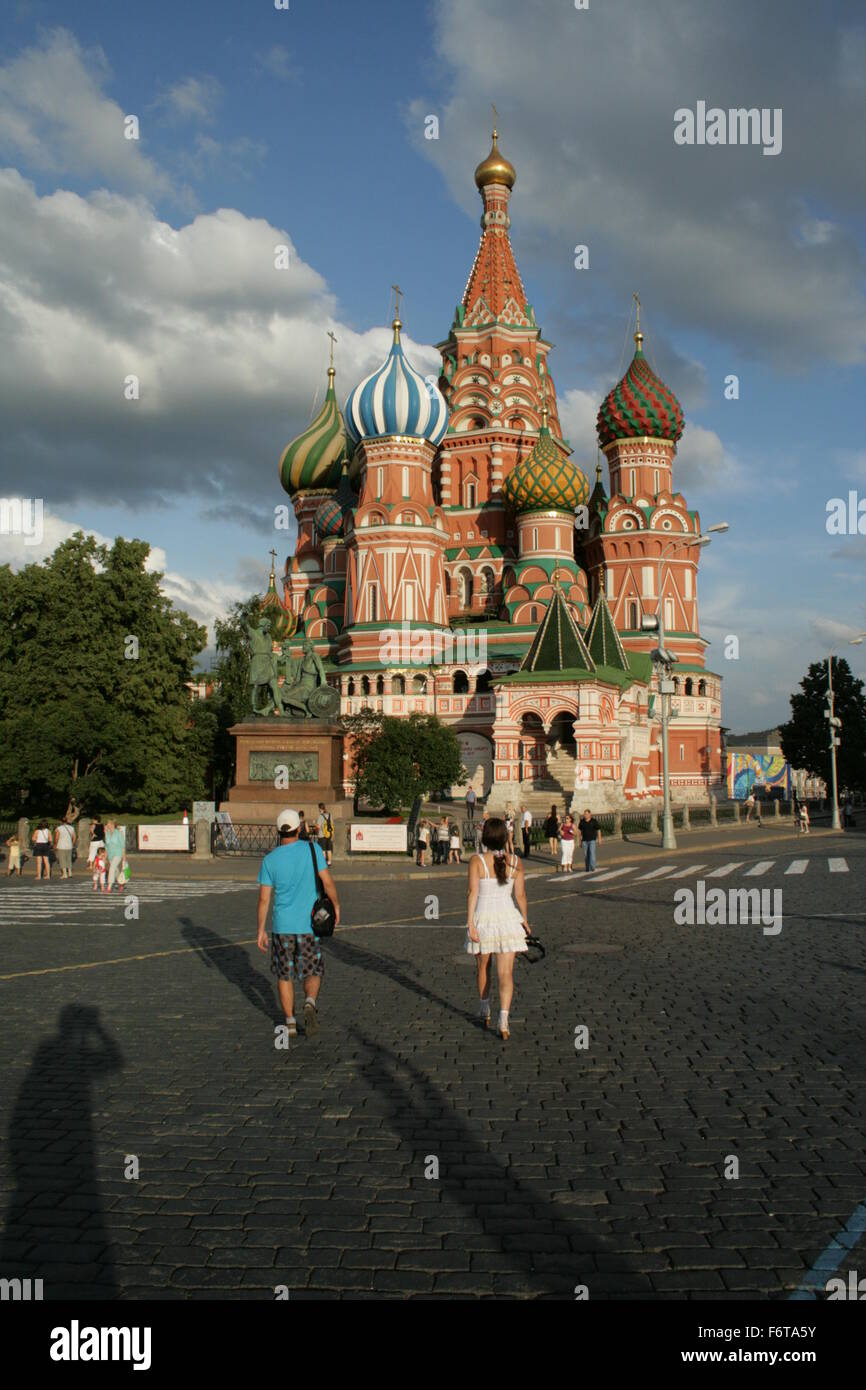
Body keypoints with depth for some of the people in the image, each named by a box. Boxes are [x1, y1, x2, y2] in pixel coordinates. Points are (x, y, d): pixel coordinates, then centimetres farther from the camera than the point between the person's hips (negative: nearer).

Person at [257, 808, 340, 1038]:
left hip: (282, 926, 1)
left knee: (285, 976, 15)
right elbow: (328, 883, -8)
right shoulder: (312, 850, -8)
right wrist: (336, 905, 9)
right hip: (309, 926, -1)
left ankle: (290, 1023, 15)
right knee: (312, 973, 13)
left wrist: (261, 930, 6)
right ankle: (310, 1002, -15)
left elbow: (264, 899, -2)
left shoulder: (269, 860, -4)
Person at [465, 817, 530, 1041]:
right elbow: (520, 895, -2)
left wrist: (470, 923, -15)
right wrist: (525, 919, 12)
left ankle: (484, 1012, 37)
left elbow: (473, 892, -15)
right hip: (508, 919, 1)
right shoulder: (515, 862, -3)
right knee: (506, 973, 1)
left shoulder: (477, 861, -9)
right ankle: (504, 1021, -12)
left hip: (483, 920, 0)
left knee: (483, 968, 21)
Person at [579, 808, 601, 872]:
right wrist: (580, 841, 10)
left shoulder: (594, 821, -6)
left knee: (592, 854, -13)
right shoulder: (582, 822, 4)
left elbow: (598, 830, -2)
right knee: (586, 855, 4)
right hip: (585, 841, 4)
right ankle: (588, 869, 12)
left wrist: (599, 840, -7)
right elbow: (581, 831, 11)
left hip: (592, 840, -4)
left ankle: (592, 868, -16)